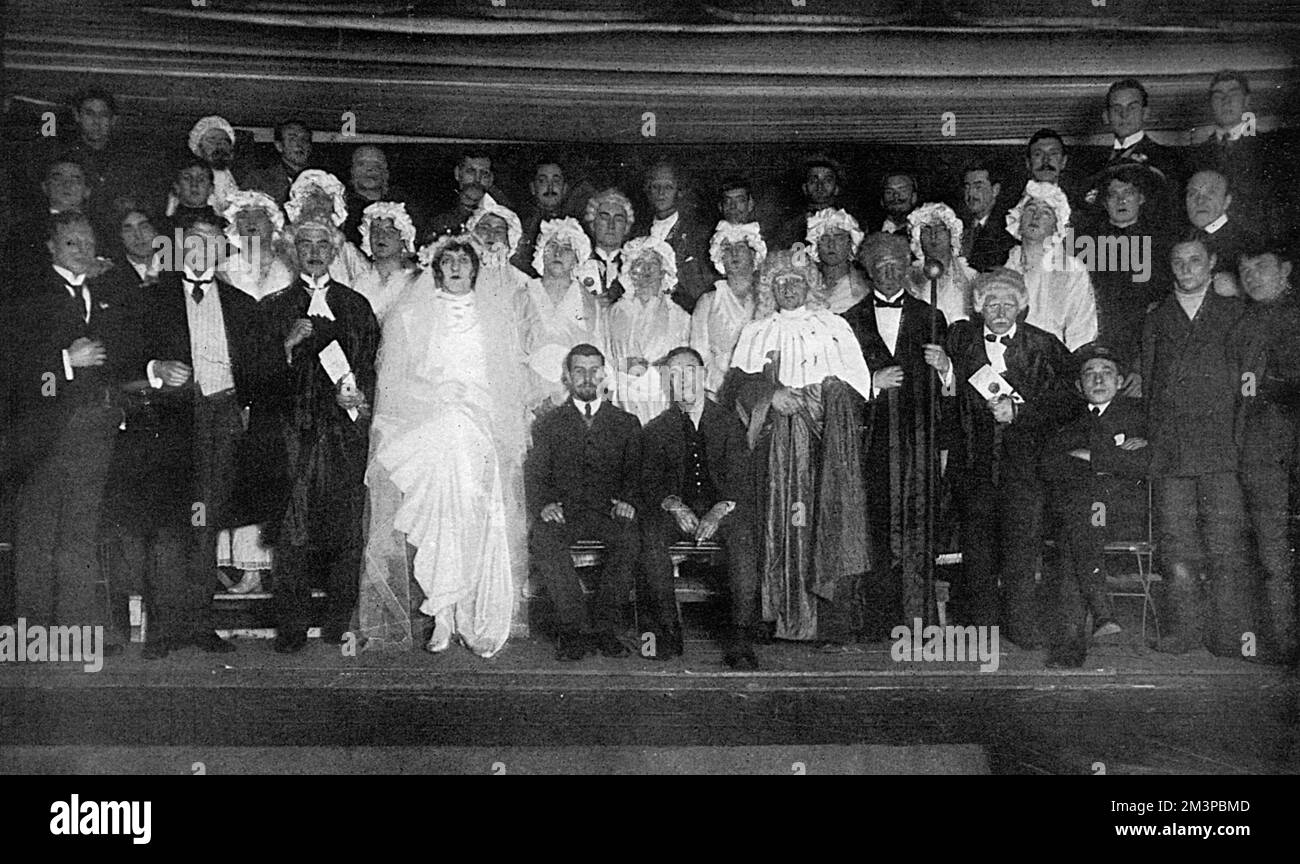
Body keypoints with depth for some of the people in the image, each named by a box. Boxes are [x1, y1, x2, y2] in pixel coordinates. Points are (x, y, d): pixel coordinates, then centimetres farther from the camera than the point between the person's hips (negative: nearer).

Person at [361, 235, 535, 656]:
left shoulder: (498, 318, 19)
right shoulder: (409, 317, 15)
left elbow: (514, 384, 16)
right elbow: (391, 380, 10)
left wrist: (514, 440, 7)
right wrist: (435, 392, -5)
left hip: (485, 434, 1)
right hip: (427, 431, -1)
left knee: (483, 526, -13)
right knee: (439, 520, -21)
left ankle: (477, 623, -8)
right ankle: (441, 617, -16)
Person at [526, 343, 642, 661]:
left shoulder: (627, 423, 18)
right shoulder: (548, 424, 17)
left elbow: (636, 471, 9)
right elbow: (535, 474, 8)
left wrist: (628, 501, -13)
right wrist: (543, 504, -14)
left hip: (609, 512, 0)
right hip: (564, 512, 0)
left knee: (631, 538, -33)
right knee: (542, 538, -33)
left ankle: (604, 626, -23)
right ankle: (576, 627, -27)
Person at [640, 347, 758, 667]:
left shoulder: (729, 422, 10)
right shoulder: (655, 430, 13)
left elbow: (739, 481, 1)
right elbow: (650, 484, 4)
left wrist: (718, 512, -20)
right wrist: (675, 507, -19)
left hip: (721, 507, -1)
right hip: (676, 507, 1)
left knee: (743, 529, -34)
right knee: (651, 528, -32)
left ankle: (741, 639, -34)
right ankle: (668, 632, -24)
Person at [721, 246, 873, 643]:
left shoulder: (835, 327, 18)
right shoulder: (756, 332, 19)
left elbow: (857, 380, 8)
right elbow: (739, 382, 6)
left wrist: (821, 397, -8)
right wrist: (771, 394, -11)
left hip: (826, 442, -1)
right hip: (777, 442, 1)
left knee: (827, 518, -12)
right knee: (781, 522, -8)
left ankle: (832, 620, -12)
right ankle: (786, 617, -6)